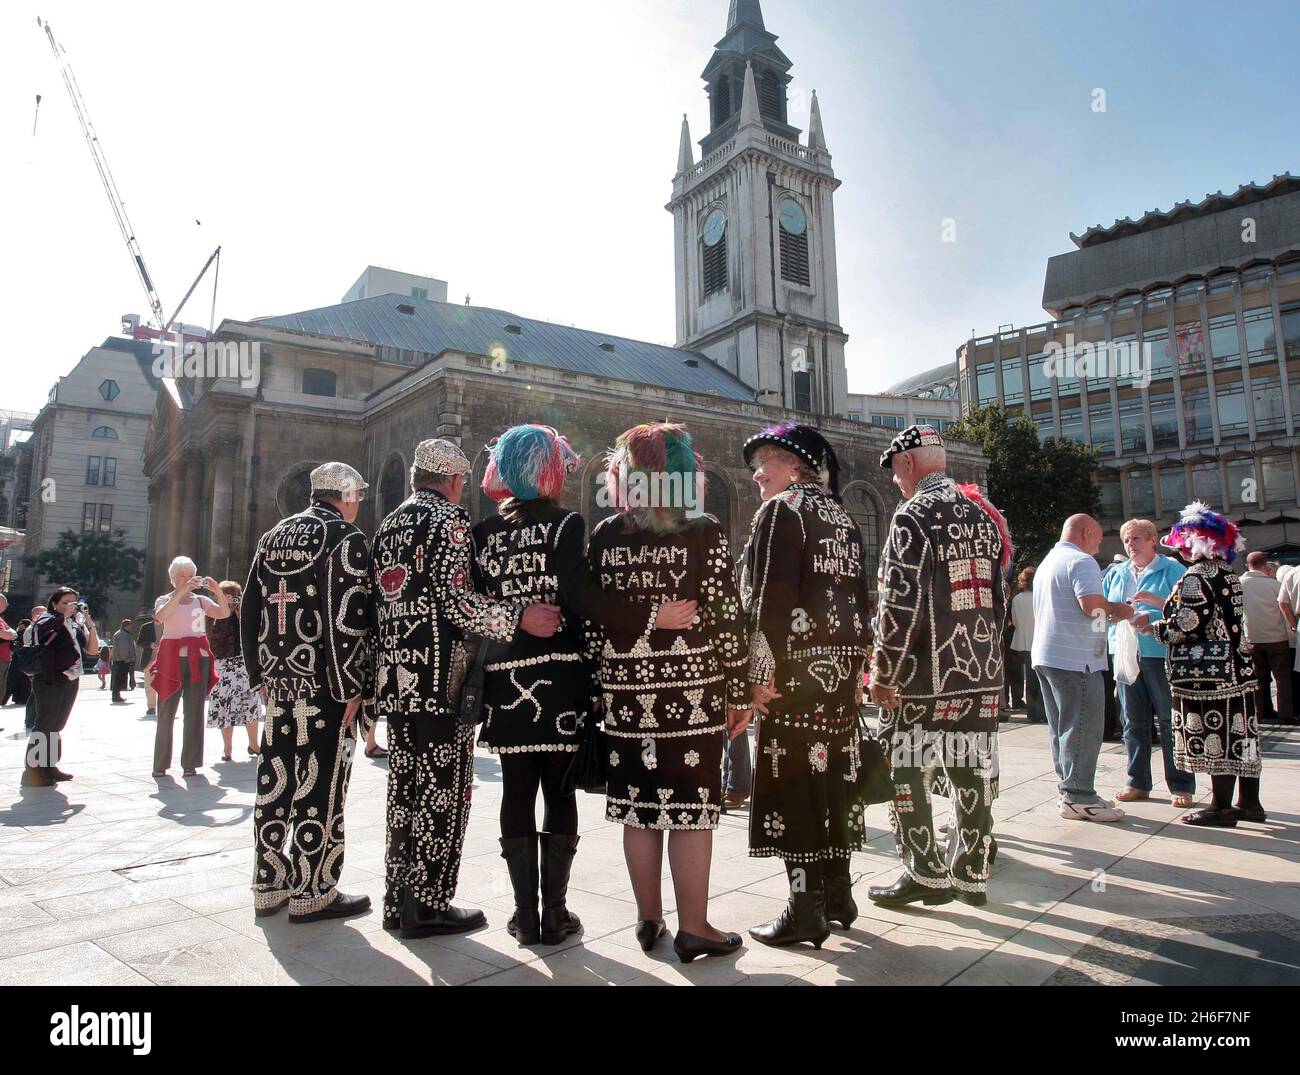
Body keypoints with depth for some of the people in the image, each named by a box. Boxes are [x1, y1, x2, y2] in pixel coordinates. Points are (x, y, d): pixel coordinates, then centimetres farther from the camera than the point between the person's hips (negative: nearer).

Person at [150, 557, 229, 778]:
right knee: (166, 712, 1)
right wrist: (182, 591, -25)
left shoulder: (200, 600, 11)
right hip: (172, 658, -1)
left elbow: (225, 613, -5)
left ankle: (190, 763, 5)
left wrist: (218, 591, -19)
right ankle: (160, 764, 11)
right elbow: (161, 615, -17)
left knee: (194, 712, 0)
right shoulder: (164, 600, 7)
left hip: (198, 659, 1)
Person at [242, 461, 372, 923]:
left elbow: (249, 610, 15)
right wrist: (350, 688, -13)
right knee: (320, 787, 0)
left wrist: (259, 674, 19)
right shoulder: (346, 538, -8)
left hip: (280, 681, 7)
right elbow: (346, 618, -17)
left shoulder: (273, 537, 14)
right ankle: (312, 893, 8)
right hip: (324, 685, -7)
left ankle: (269, 885, 24)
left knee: (275, 780, 13)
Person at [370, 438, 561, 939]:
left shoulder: (388, 526, 17)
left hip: (396, 677, 8)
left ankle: (399, 900, 24)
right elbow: (454, 598, -19)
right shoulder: (450, 518, -7)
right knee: (442, 790, 1)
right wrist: (520, 617, -20)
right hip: (440, 678, -8)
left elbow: (377, 604, 17)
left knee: (405, 786, 14)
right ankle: (428, 905, 8)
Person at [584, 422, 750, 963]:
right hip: (692, 689, -3)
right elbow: (725, 617, -8)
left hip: (627, 690, 3)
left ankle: (648, 919, 25)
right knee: (691, 808, 6)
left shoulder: (604, 537, 2)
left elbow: (590, 619, -1)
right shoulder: (704, 533, -6)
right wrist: (741, 693, -1)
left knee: (639, 807, 12)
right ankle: (694, 927, 16)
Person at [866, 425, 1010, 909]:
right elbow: (1000, 595, 16)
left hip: (924, 675, -7)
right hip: (982, 672, 8)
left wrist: (881, 673, -10)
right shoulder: (985, 513, 12)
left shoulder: (913, 515, -12)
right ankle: (972, 875, 23)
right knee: (972, 774, 12)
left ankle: (926, 874, 13)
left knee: (908, 776, 6)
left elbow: (900, 604, -18)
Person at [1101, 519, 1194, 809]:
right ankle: (1138, 782, 18)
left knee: (1170, 720, 0)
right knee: (1133, 720, 9)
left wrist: (1159, 602, -22)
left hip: (1160, 654, -5)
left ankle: (1181, 786, 10)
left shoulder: (1172, 569, 1)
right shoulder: (1115, 573, 16)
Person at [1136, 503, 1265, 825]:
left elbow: (1187, 624, -21)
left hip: (1208, 673, -9)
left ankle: (1221, 807, 6)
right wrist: (1161, 602, 21)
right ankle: (1249, 802, 23)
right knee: (1241, 734, 13)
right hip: (1238, 667, 9)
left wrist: (1152, 627, -5)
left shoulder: (1197, 576, -16)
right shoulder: (1227, 573, 12)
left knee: (1214, 737, -1)